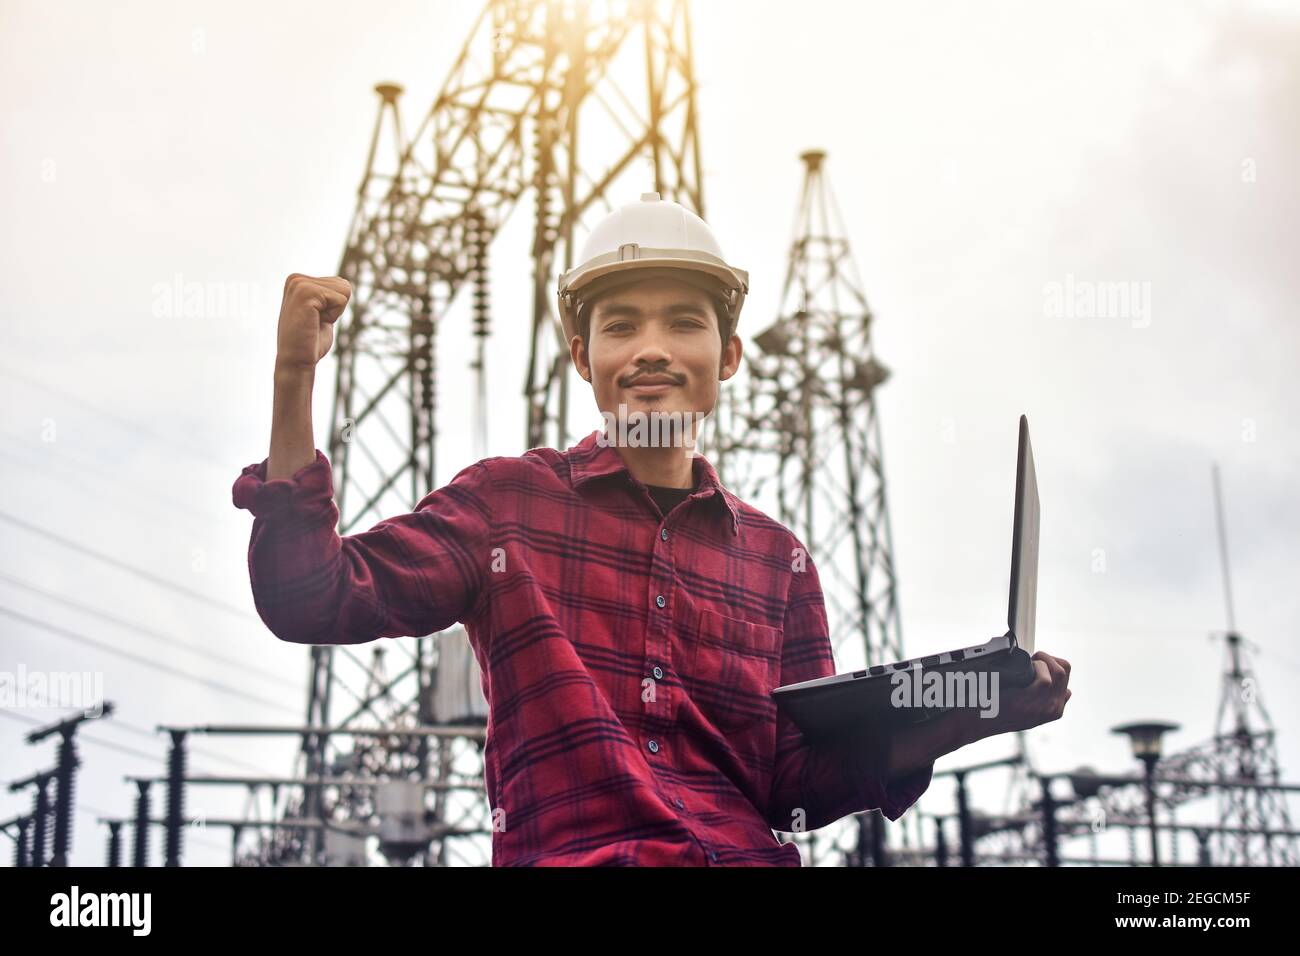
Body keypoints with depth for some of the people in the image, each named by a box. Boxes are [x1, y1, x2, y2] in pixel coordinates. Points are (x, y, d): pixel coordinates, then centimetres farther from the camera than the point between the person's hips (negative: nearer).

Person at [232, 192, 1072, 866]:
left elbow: (797, 783, 16)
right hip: (573, 854, -3)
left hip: (748, 855, 4)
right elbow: (313, 601, 3)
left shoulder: (777, 559, 19)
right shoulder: (507, 502, 12)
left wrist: (951, 719, -1)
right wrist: (295, 382, -4)